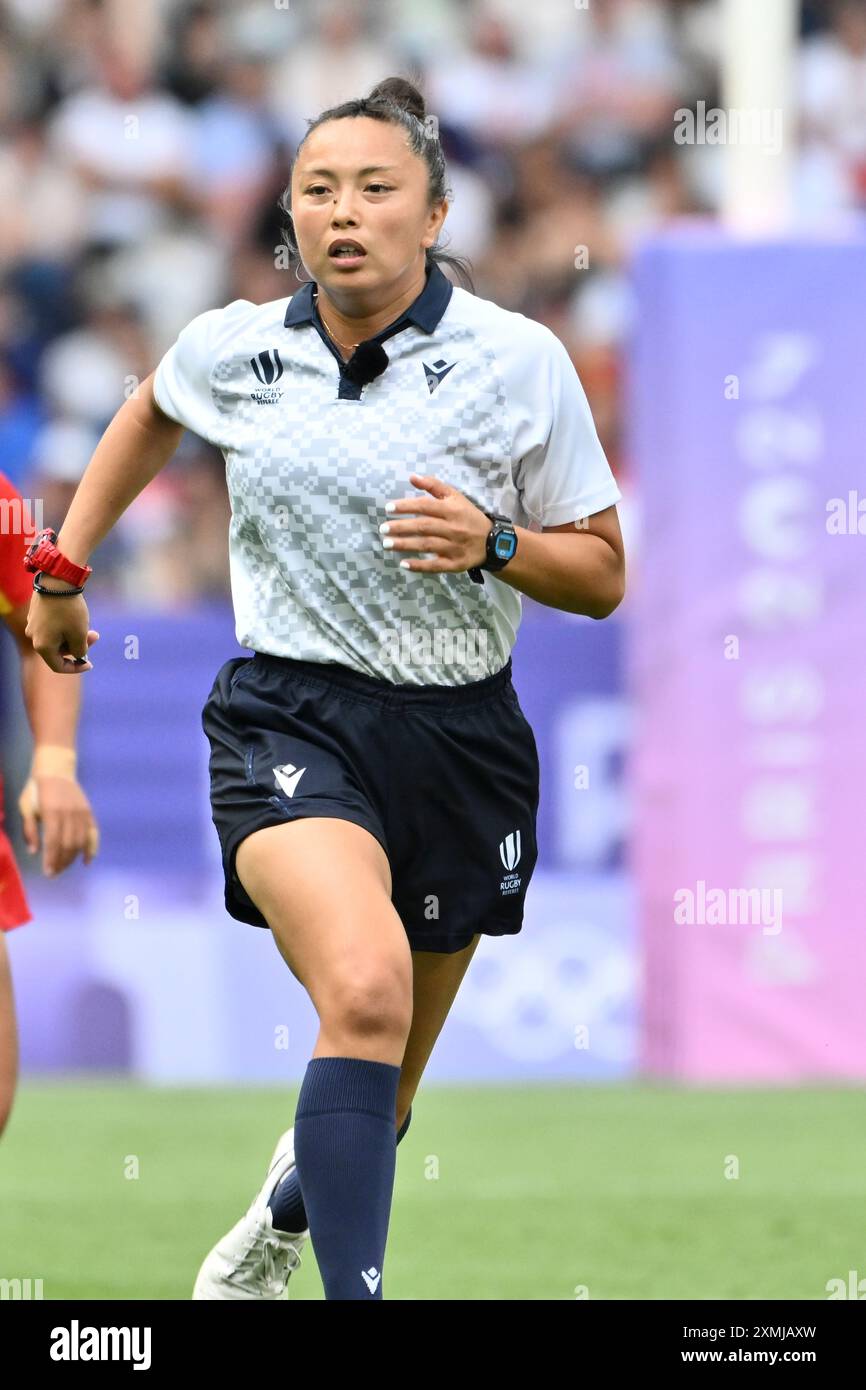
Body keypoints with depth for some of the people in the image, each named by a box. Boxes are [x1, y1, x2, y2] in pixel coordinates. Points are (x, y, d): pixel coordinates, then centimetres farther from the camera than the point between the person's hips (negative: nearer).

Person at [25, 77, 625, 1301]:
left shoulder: (522, 362, -5)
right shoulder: (231, 351, 0)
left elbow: (601, 575, 1)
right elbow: (151, 411, 25)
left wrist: (491, 544, -18)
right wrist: (63, 566, 25)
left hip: (461, 739, 1)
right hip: (288, 725, -1)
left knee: (378, 1096, 14)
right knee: (365, 989, -31)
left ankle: (286, 1213, 50)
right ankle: (355, 1289, -31)